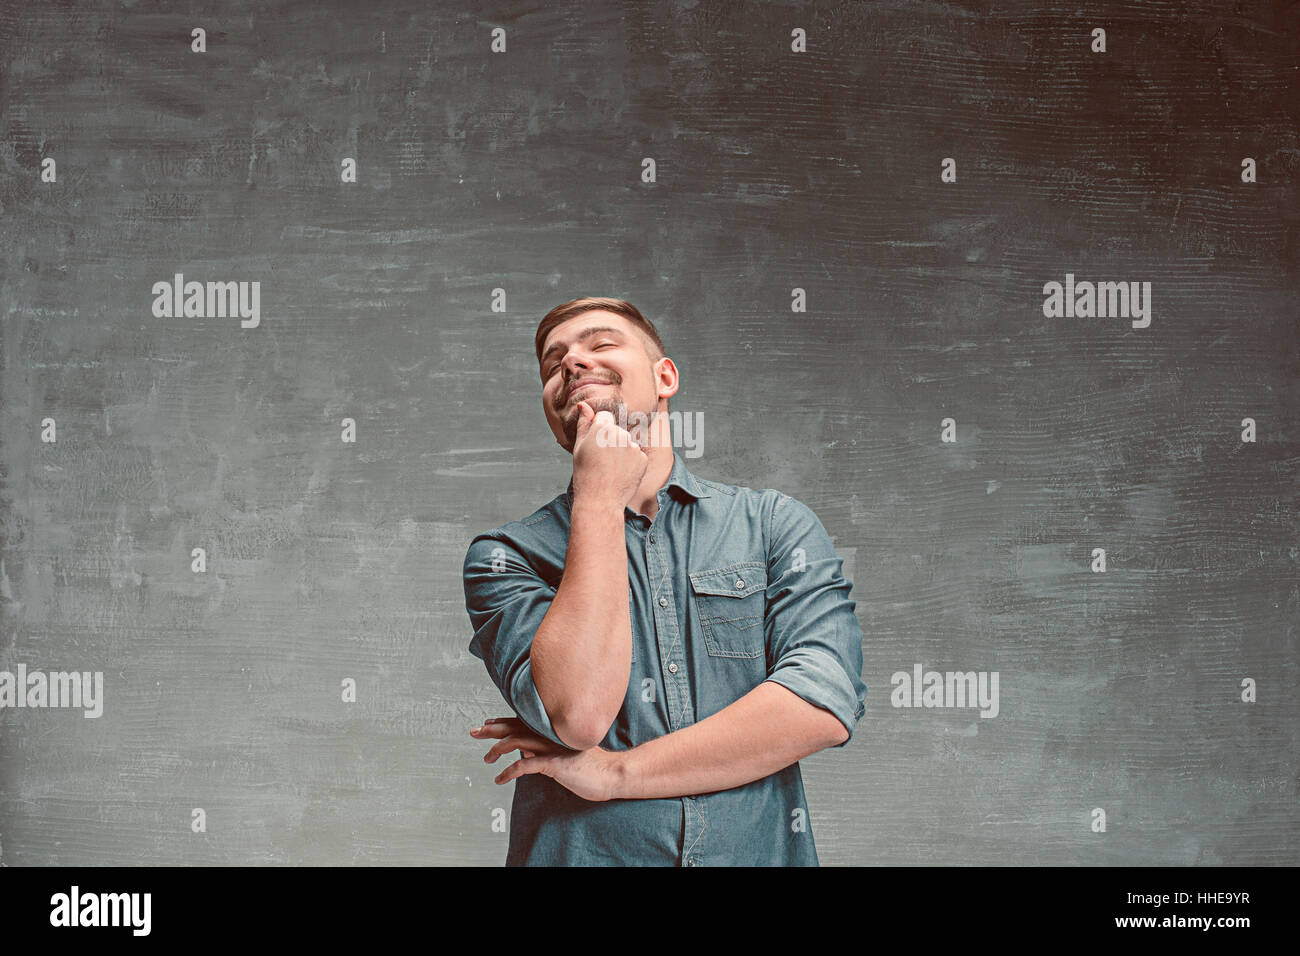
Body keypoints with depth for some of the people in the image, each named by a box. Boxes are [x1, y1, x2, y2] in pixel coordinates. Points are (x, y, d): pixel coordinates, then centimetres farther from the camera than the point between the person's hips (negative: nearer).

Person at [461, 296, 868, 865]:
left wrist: (618, 773, -9)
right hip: (582, 855, 0)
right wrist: (601, 498, -6)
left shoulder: (775, 523, 8)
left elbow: (827, 703, -6)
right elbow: (578, 712, -12)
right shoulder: (505, 556, 5)